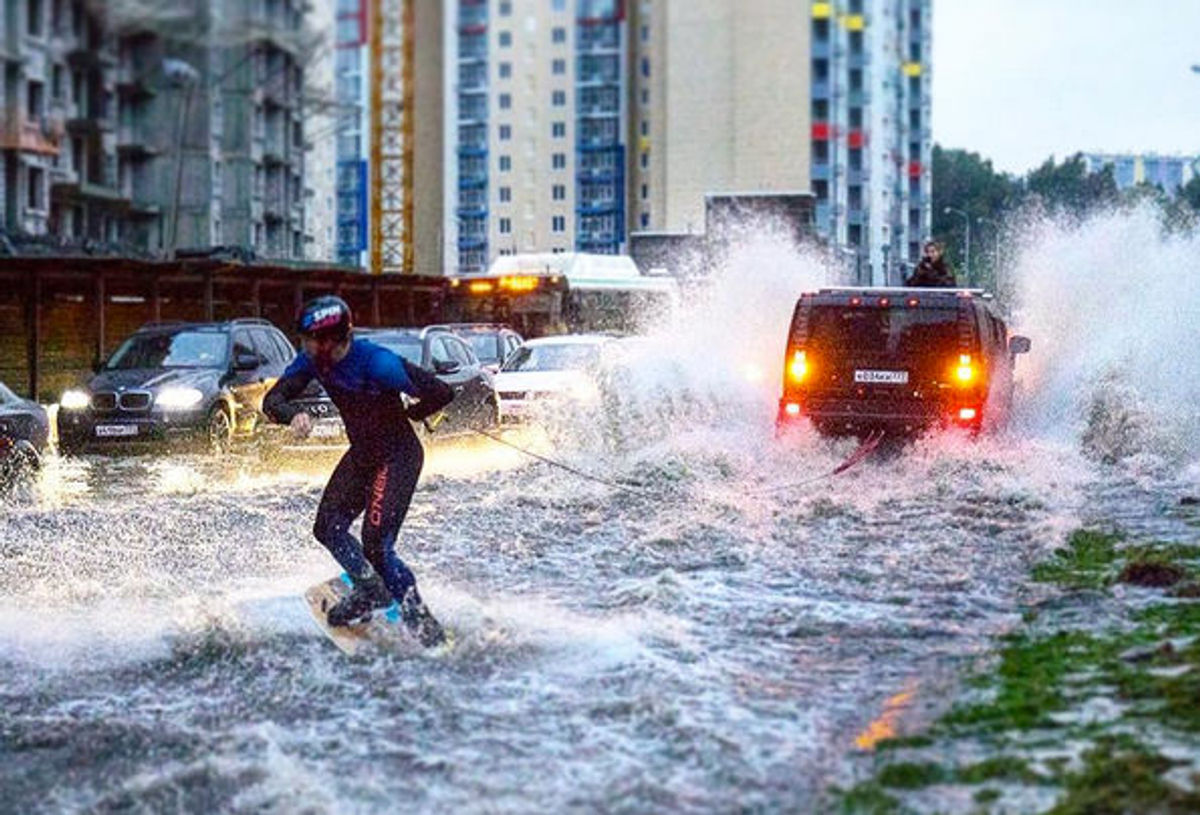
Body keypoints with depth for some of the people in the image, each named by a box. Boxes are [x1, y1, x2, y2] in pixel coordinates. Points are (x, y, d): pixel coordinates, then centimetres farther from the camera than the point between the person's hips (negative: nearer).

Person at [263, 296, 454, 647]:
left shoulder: (375, 362, -29)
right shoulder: (312, 362, -8)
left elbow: (441, 393, -28)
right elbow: (272, 400, -11)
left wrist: (404, 416, -9)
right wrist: (293, 415, -34)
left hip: (398, 456, -8)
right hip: (361, 453, 8)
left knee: (376, 544, -16)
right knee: (328, 526, 4)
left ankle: (422, 623, -3)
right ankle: (370, 590, 26)